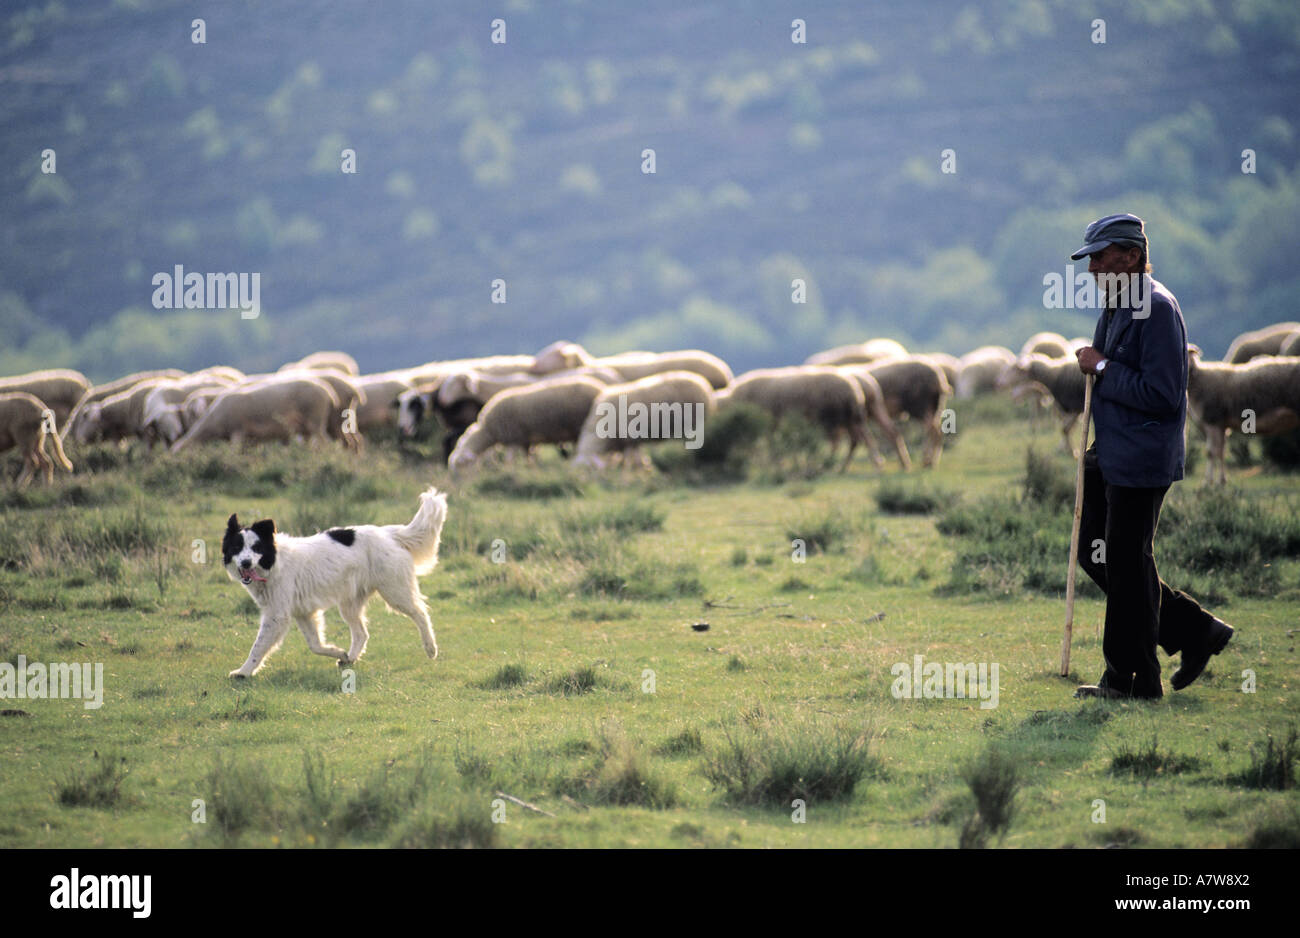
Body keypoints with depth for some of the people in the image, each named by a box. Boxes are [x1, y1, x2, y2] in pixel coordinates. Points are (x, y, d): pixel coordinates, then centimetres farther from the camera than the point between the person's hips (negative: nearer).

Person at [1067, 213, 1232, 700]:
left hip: (1140, 461, -10)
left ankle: (1131, 678, 6)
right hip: (1111, 456, 10)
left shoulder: (1156, 308, -17)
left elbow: (1161, 394, -23)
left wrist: (1103, 368, -16)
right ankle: (1195, 632, 19)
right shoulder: (1115, 306, 14)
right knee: (1097, 556, 13)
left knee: (1126, 564, -4)